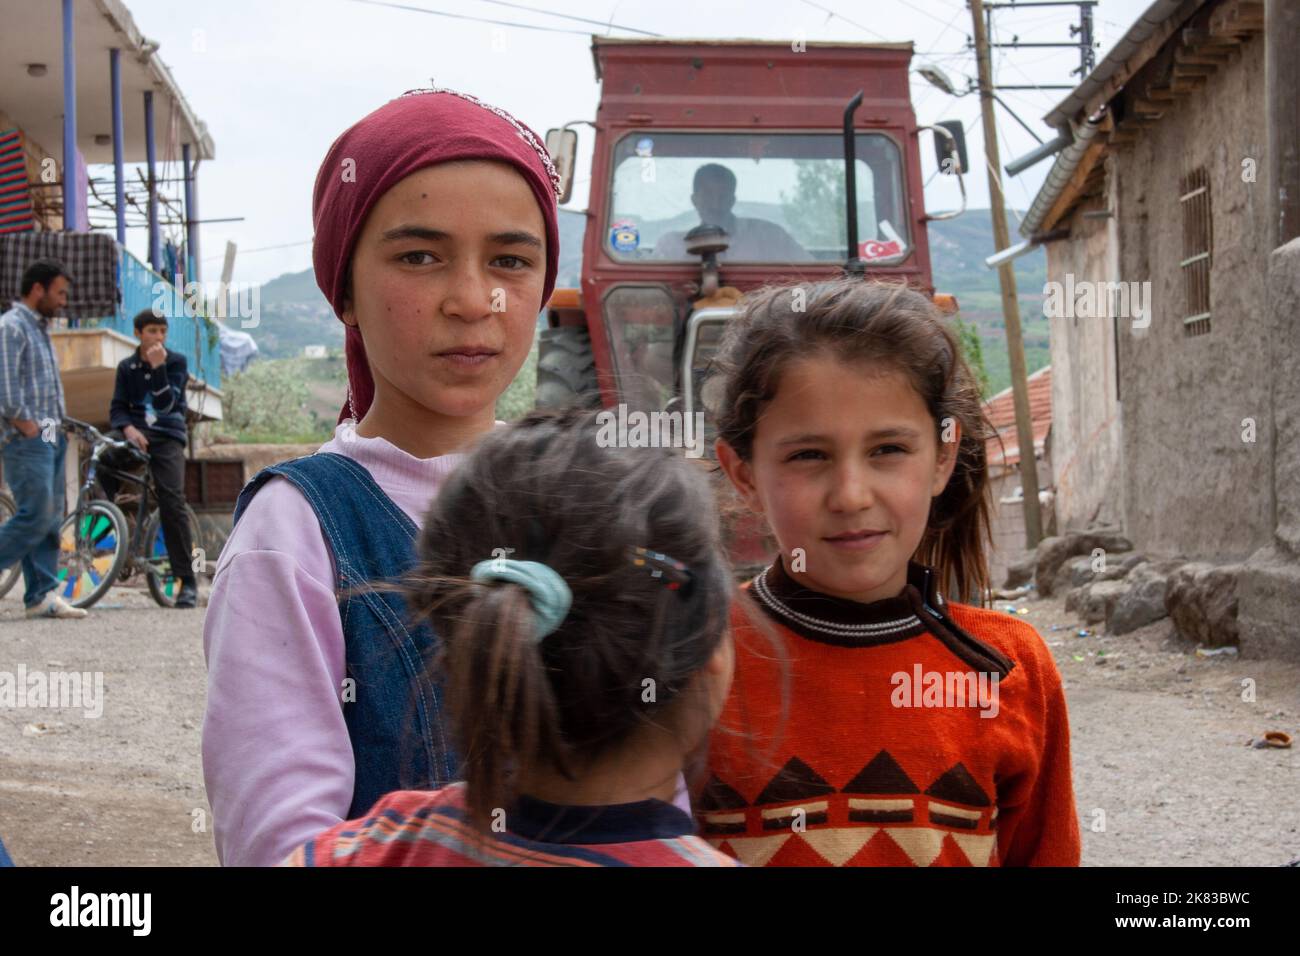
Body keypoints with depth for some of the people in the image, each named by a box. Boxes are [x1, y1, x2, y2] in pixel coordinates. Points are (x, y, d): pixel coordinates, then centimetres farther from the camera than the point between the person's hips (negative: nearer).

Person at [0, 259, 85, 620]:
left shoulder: (40, 328, 20)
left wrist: (60, 423, 11)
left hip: (51, 438, 9)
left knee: (50, 520, 6)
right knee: (35, 516, -14)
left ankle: (42, 596, 8)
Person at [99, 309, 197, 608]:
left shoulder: (176, 362, 5)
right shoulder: (126, 367, 13)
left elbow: (166, 403, -8)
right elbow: (117, 408, 6)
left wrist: (157, 368, -20)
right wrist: (128, 428, -15)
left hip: (167, 436, -2)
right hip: (136, 430, 2)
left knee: (173, 503, -16)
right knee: (102, 454, -32)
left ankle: (187, 582, -13)